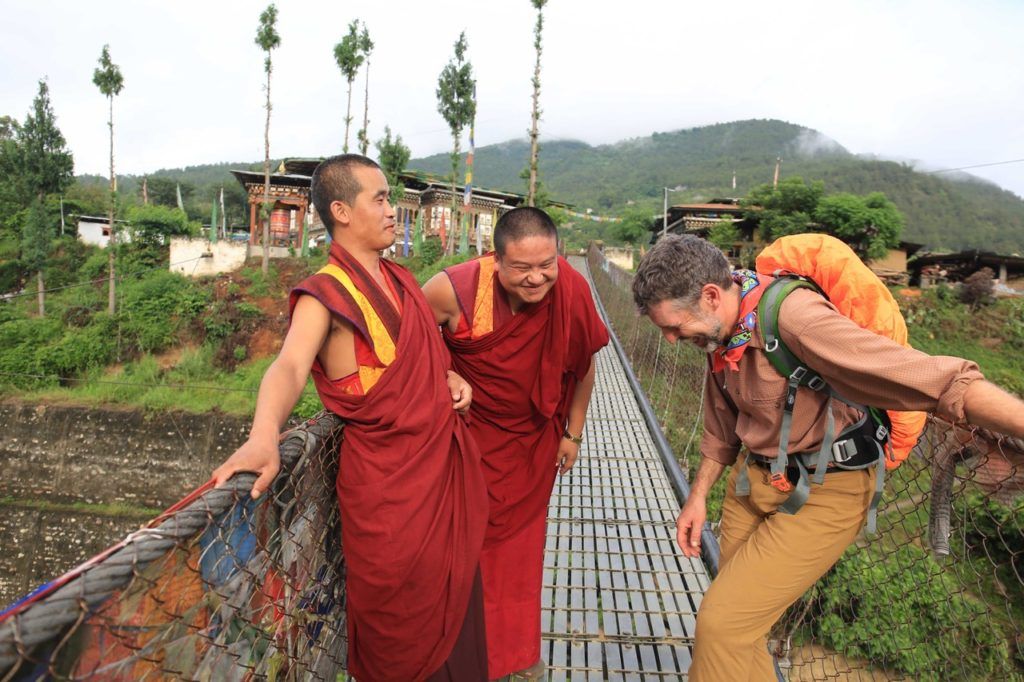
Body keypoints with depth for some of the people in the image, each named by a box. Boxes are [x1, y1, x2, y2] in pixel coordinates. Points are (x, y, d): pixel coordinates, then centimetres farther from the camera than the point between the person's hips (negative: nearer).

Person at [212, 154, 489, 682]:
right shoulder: (326, 294, -11)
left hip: (445, 464, 7)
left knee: (454, 604, 21)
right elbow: (289, 366, -28)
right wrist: (264, 436, -47)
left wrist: (450, 377, 3)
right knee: (402, 638, 11)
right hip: (388, 484, -7)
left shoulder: (400, 280, 11)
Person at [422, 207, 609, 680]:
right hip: (472, 435, -1)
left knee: (522, 542, 19)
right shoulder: (456, 289, -28)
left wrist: (572, 433, 3)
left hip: (535, 440, 2)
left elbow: (583, 365, -4)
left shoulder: (573, 290, -22)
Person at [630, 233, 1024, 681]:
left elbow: (942, 382, -30)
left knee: (722, 623, -9)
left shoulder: (795, 318, -29)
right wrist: (698, 495, 15)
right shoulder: (721, 330, -2)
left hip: (823, 494, -7)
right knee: (738, 618, 15)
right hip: (754, 479, 8)